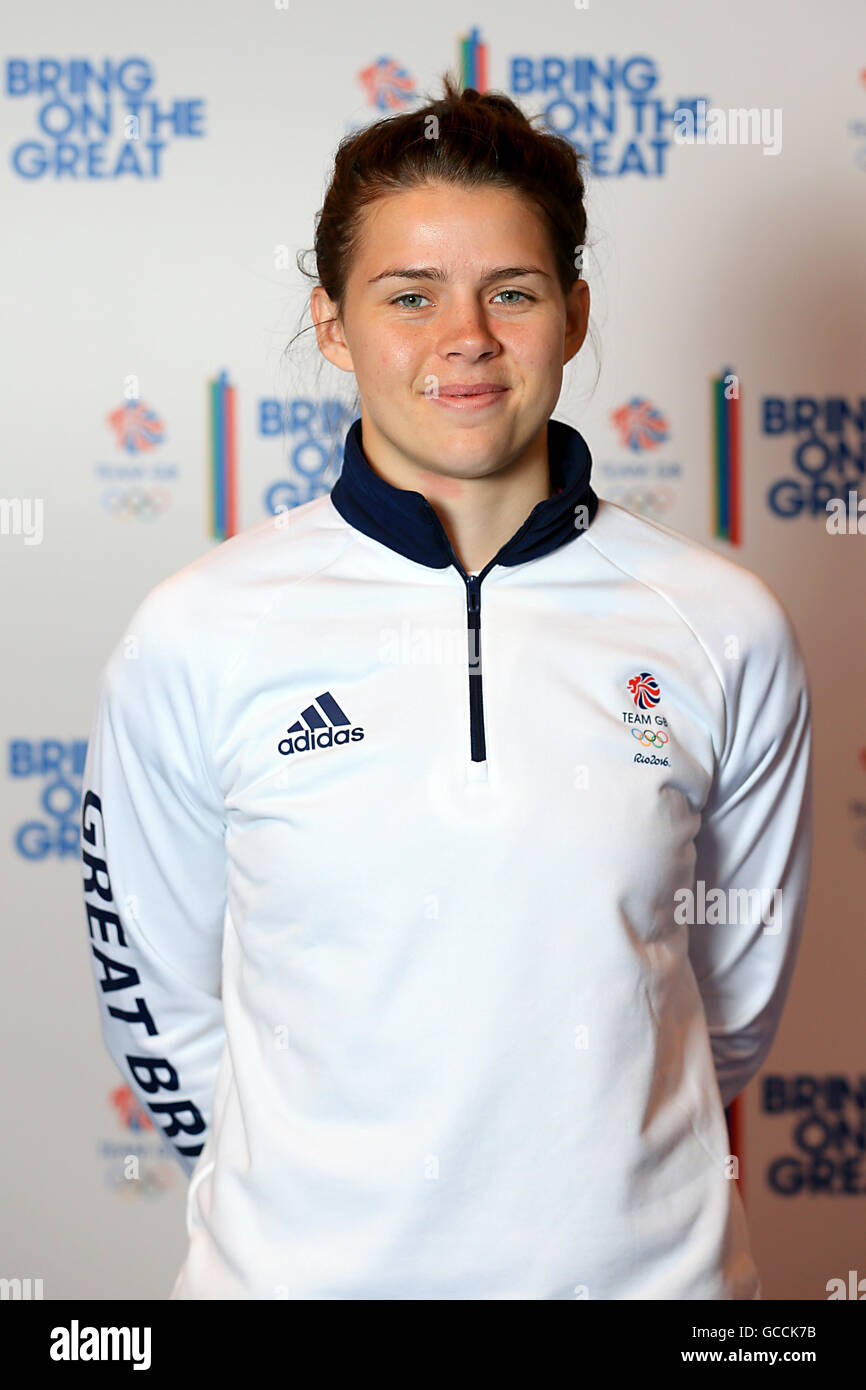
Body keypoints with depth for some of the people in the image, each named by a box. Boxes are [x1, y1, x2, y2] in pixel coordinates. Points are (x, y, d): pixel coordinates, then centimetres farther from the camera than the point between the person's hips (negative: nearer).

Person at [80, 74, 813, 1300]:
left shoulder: (725, 630, -6)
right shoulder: (196, 638, -9)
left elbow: (740, 989, 6)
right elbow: (155, 995, 1)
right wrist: (309, 1190, 8)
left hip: (646, 1256, 1)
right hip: (302, 1263, 0)